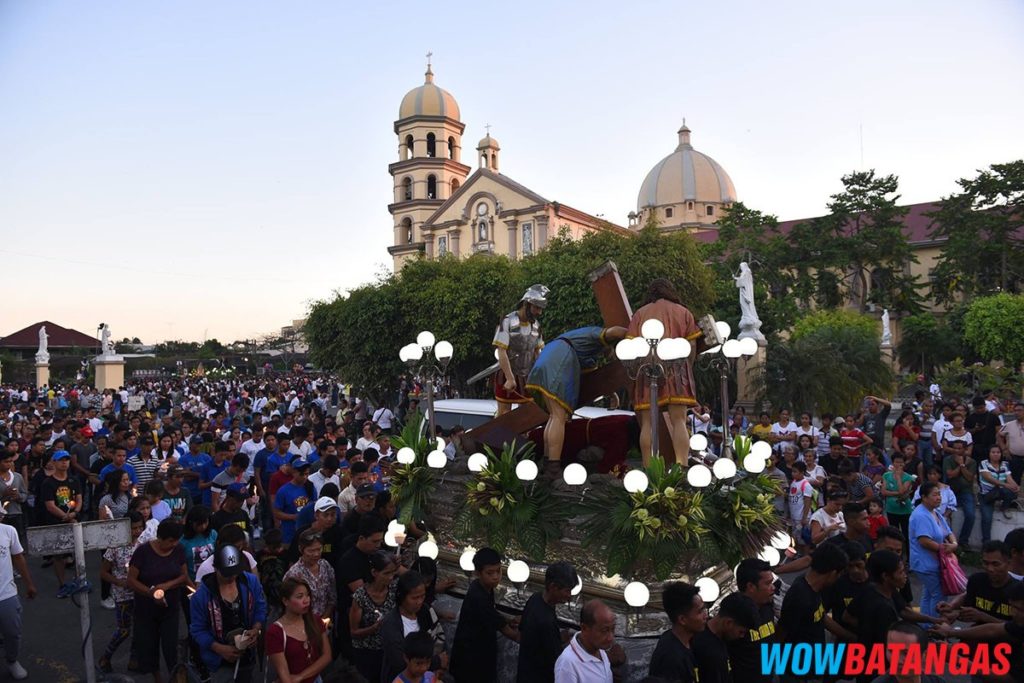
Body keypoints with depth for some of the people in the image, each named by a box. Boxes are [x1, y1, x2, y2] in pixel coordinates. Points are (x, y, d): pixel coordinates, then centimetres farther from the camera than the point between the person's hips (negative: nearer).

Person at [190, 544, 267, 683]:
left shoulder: (251, 581, -12)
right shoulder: (202, 594, -20)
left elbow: (261, 608, 0)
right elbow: (197, 630, -13)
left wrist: (256, 629, -19)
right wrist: (220, 649, -23)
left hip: (247, 654, 3)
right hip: (220, 660, -3)